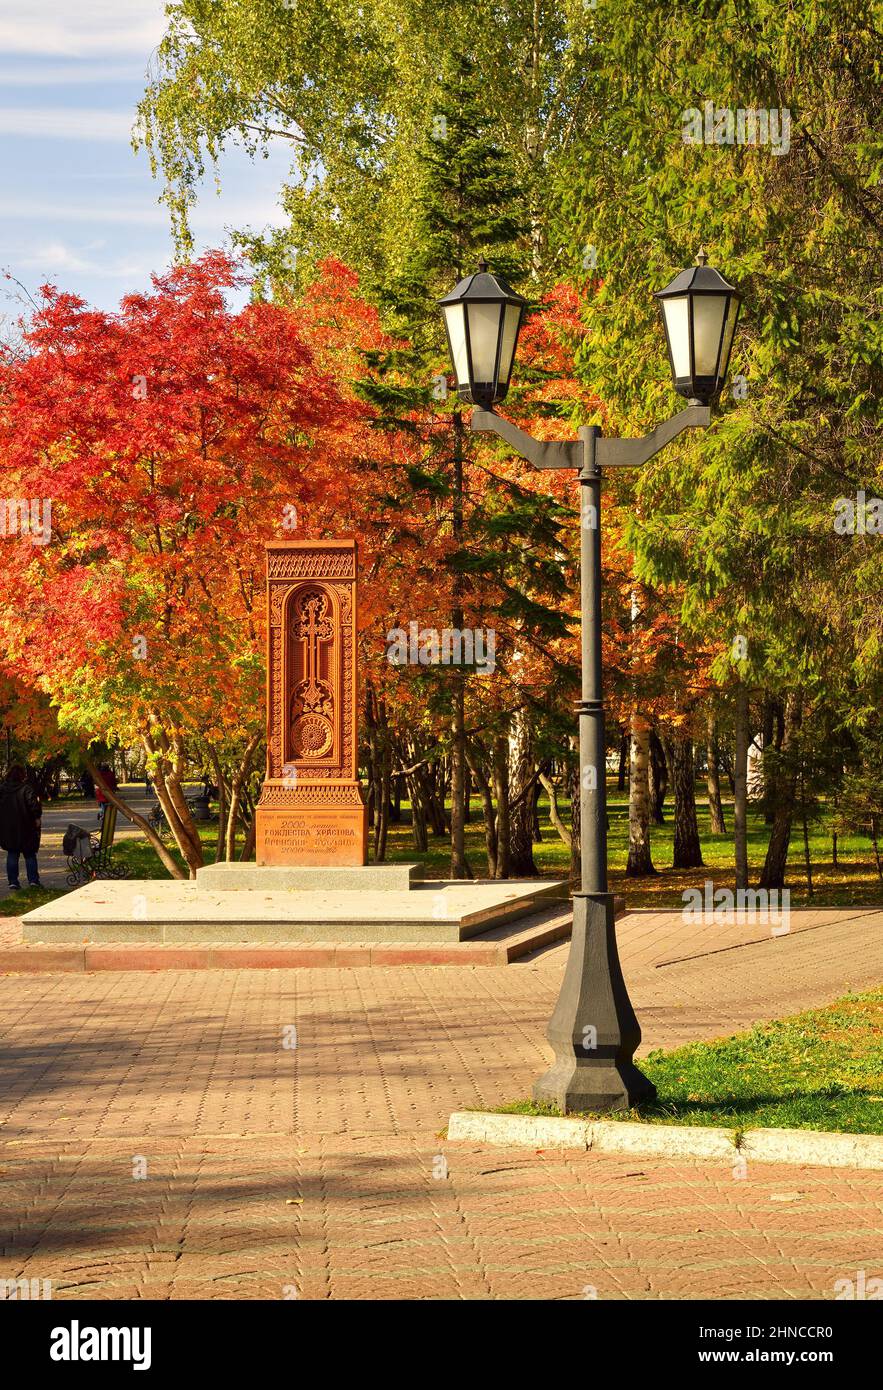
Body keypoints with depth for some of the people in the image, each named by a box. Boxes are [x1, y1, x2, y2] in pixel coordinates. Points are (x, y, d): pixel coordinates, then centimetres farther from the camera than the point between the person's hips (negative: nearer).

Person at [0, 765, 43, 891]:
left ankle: (13, 882, 5)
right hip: (25, 827, -3)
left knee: (12, 855, 10)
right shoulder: (26, 788, -12)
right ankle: (33, 880, 2)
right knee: (30, 854, 7)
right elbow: (33, 803, -22)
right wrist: (37, 818, -12)